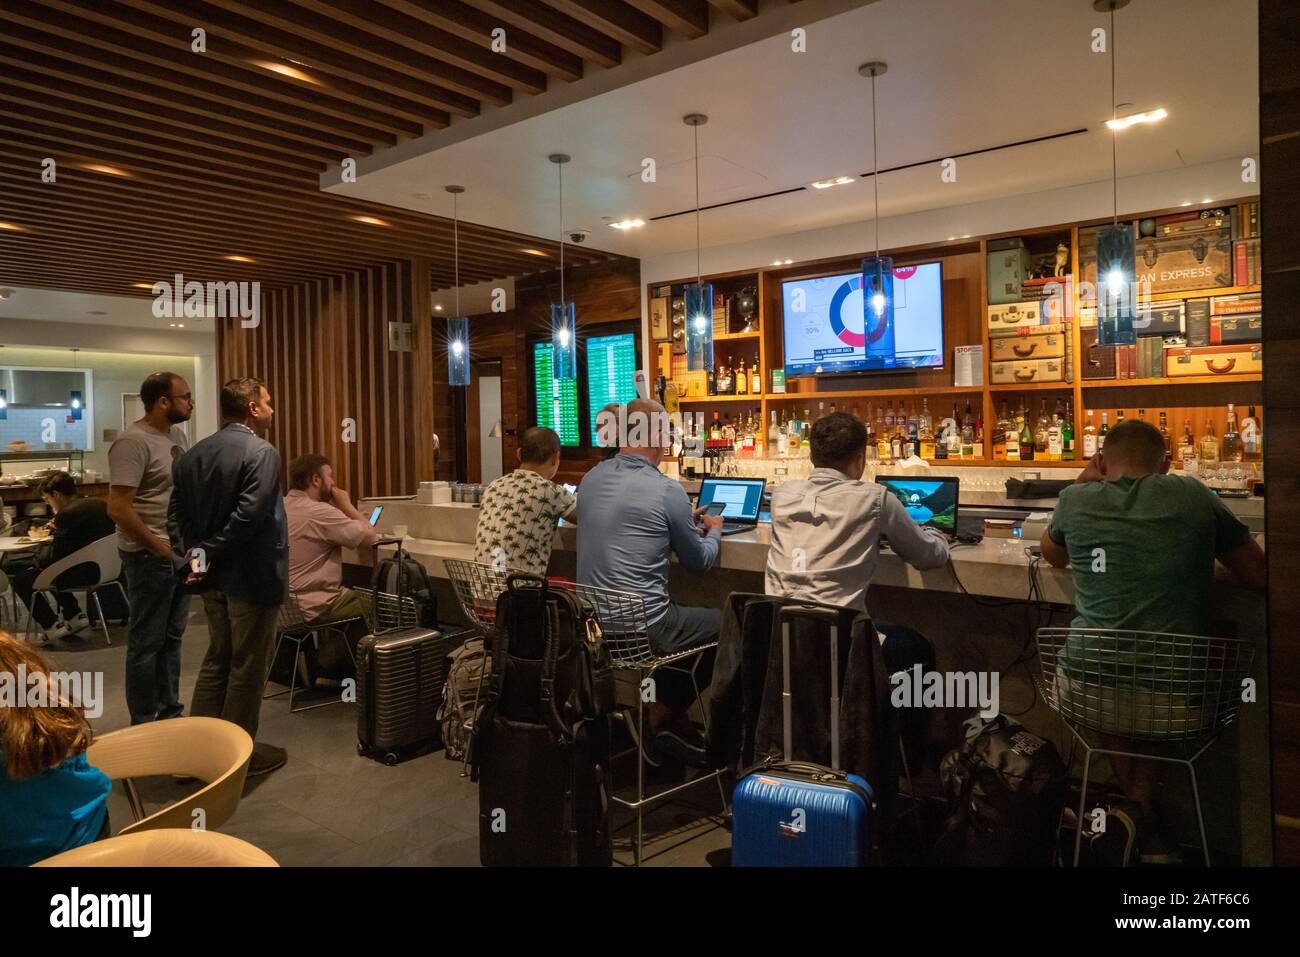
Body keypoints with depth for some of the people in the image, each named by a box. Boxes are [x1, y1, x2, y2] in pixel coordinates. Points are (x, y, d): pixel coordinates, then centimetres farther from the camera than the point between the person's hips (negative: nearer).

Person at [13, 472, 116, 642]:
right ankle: (75, 615, 26)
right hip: (106, 567, 9)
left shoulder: (67, 514, -17)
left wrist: (38, 563, 7)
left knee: (21, 580, 5)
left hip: (86, 573, -9)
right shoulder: (100, 504, 7)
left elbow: (56, 558, -13)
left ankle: (52, 626, 5)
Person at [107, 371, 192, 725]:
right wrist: (158, 548, -15)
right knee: (147, 642, 5)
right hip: (151, 556, -8)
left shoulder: (177, 434, 8)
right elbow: (118, 509, -22)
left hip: (181, 551, 8)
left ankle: (169, 712, 30)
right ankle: (146, 724, 18)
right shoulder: (134, 442, -18)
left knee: (172, 636, 17)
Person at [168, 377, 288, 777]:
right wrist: (211, 554, -15)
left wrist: (195, 551, -4)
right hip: (252, 577, -8)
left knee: (217, 659, 21)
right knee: (248, 668, 6)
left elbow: (177, 515, 4)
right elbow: (248, 516, -25)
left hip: (213, 578, 8)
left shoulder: (193, 455, 7)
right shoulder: (262, 453, -18)